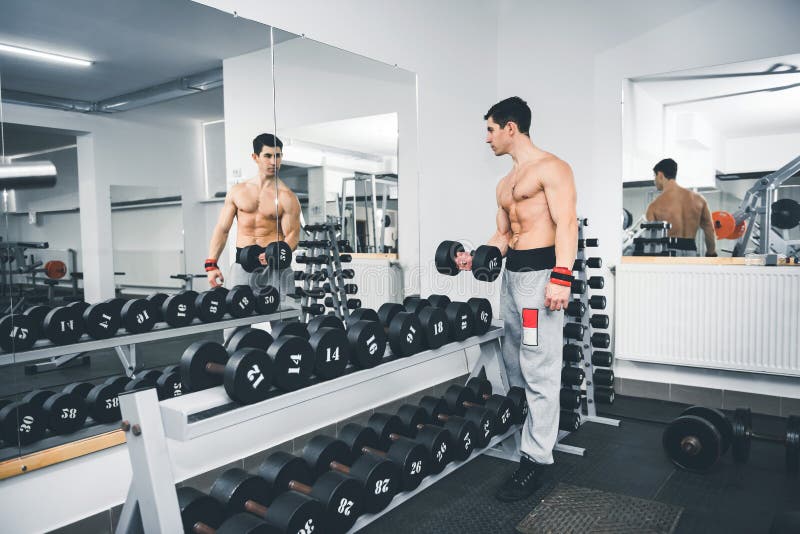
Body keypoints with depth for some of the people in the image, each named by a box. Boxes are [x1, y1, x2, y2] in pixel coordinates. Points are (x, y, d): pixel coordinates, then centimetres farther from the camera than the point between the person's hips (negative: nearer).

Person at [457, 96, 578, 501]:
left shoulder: (550, 168, -5)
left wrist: (562, 277, -25)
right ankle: (517, 434, 25)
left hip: (540, 273, -9)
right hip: (511, 274, 9)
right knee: (514, 363, 12)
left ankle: (535, 460, -1)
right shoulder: (505, 183, 22)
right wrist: (475, 258, 8)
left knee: (539, 370, -7)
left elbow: (566, 223, -15)